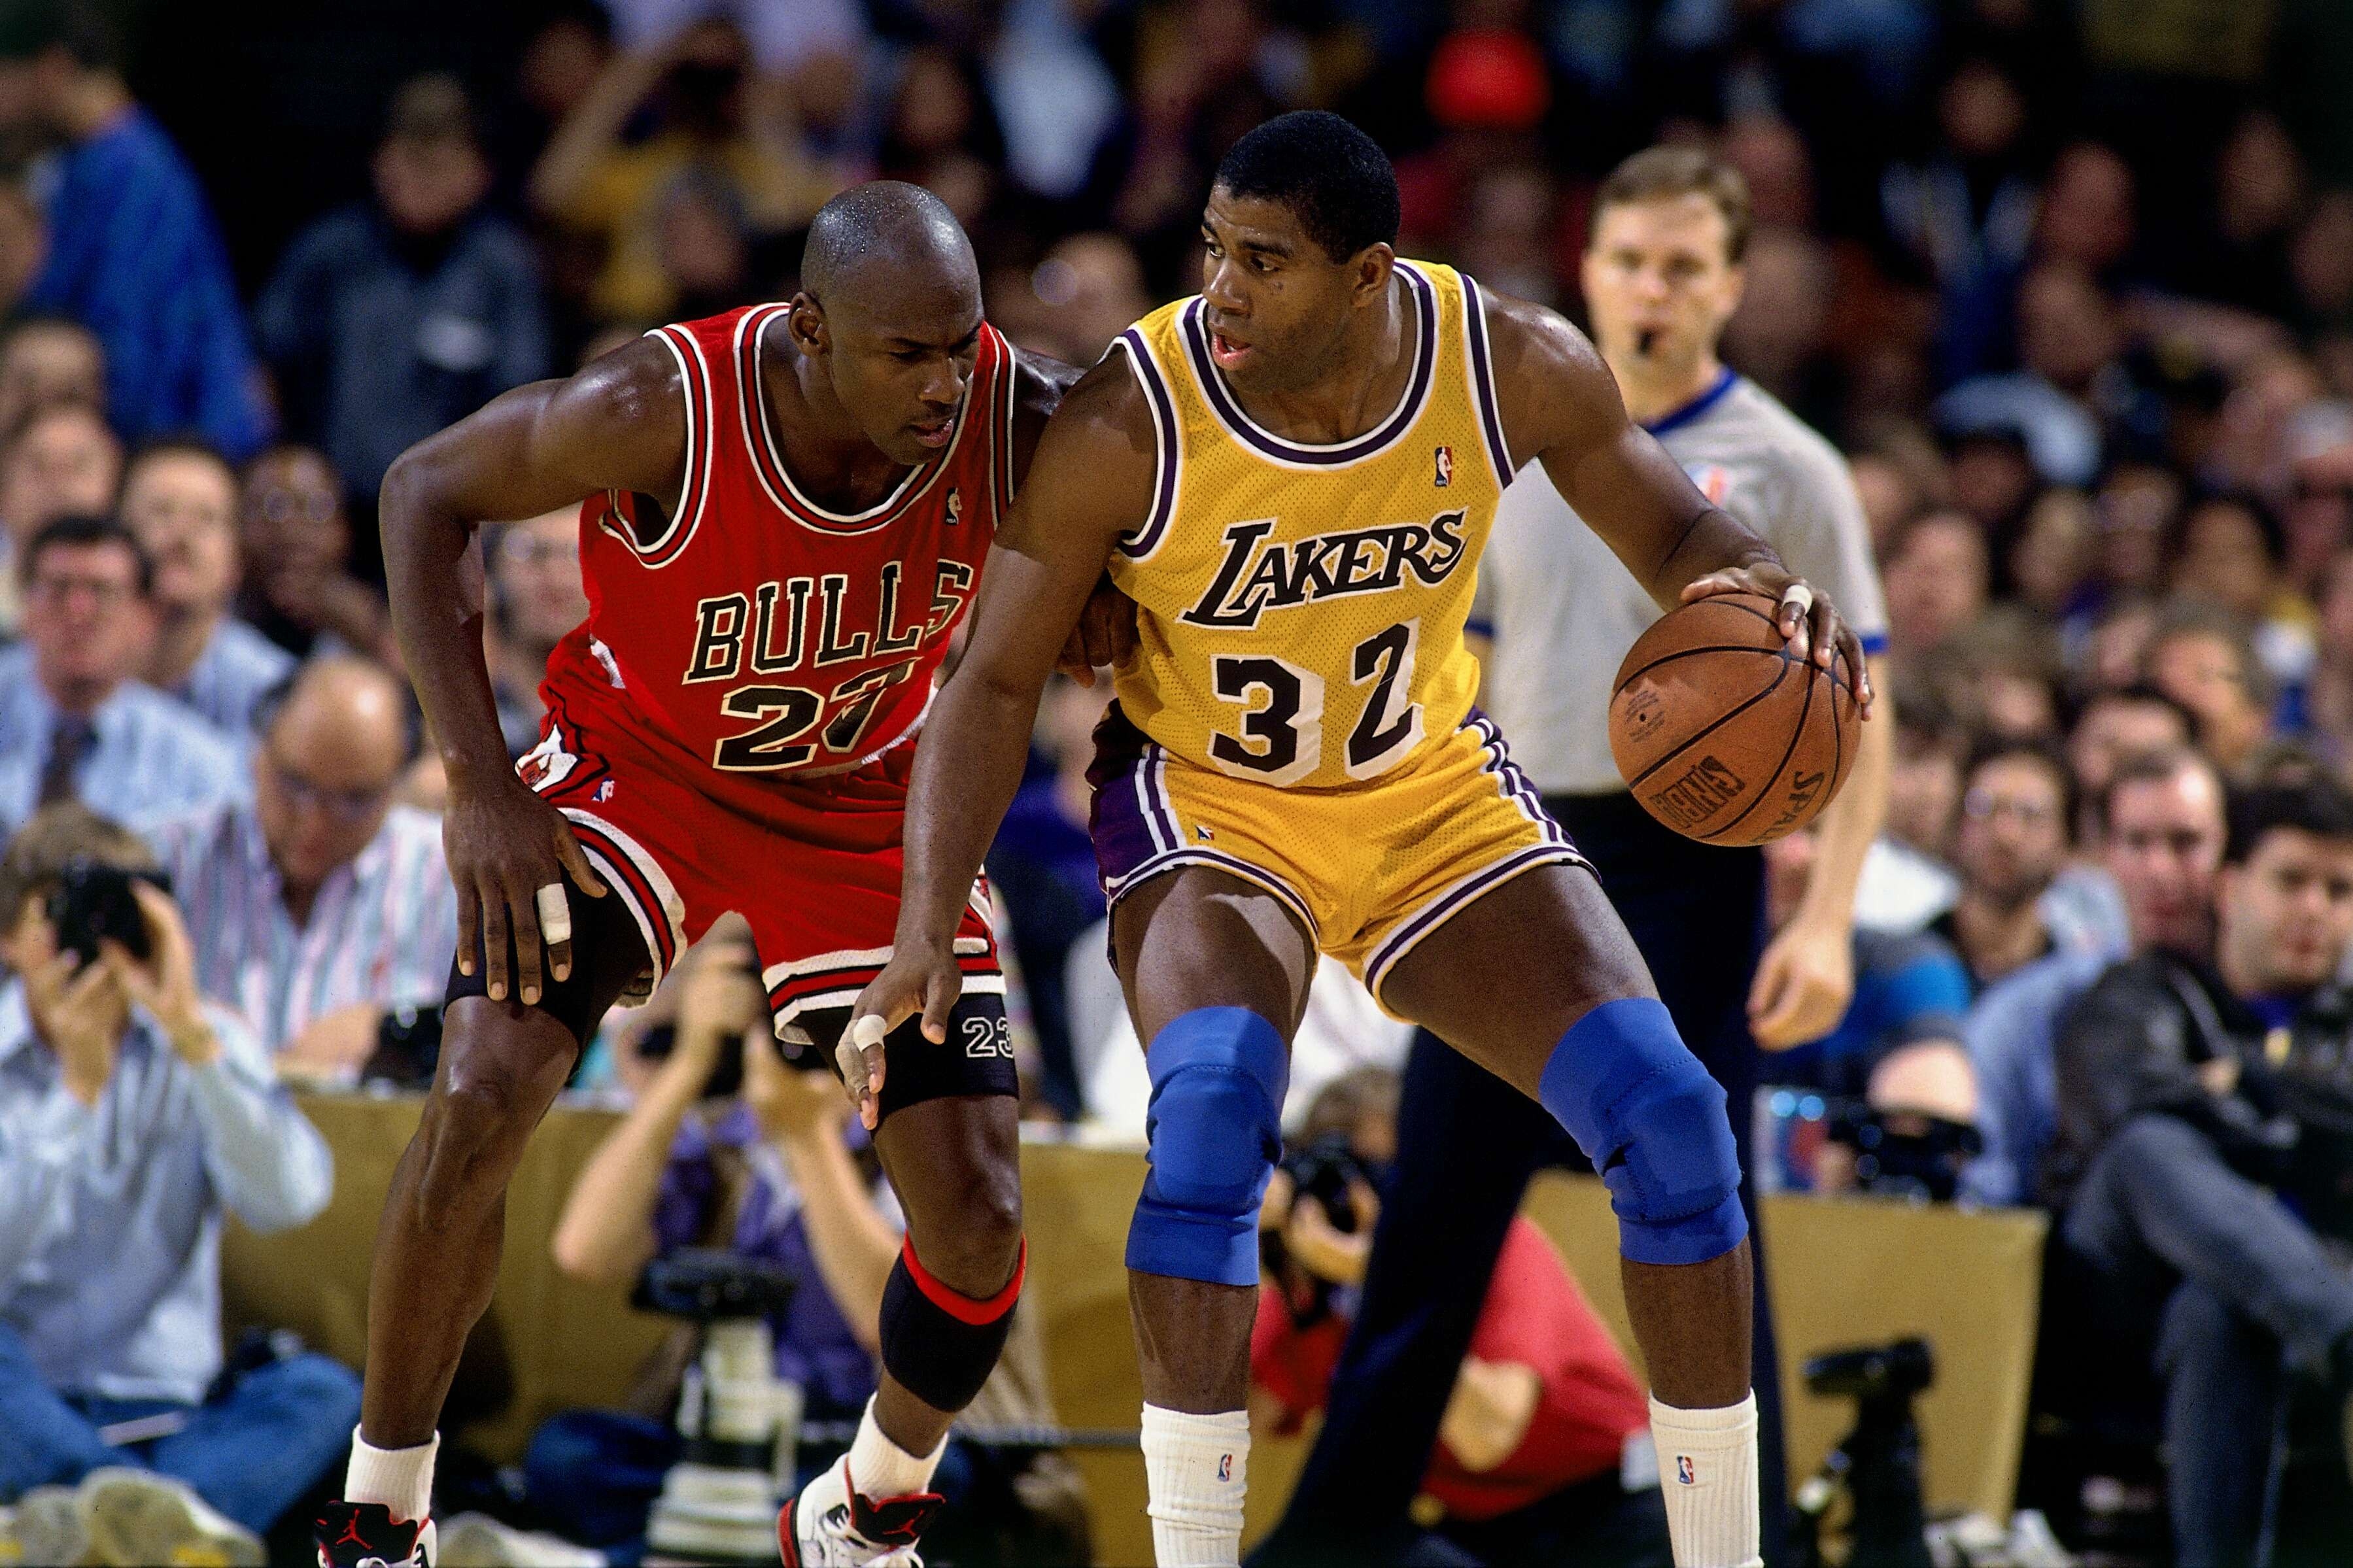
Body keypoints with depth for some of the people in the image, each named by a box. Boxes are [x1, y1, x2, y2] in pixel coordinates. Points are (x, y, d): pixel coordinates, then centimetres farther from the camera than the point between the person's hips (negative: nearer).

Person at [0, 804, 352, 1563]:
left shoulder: (206, 1043, 8)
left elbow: (289, 1199, -12)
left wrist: (193, 1035, -19)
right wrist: (78, 1088, -17)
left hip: (165, 1418, 2)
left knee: (322, 1390, -26)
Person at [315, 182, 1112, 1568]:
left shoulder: (1019, 420, -25)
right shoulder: (666, 411, -33)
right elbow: (426, 492, -17)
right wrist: (479, 788, -21)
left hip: (870, 798, 2)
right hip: (644, 764, -2)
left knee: (978, 1219, -7)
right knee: (484, 1095, -24)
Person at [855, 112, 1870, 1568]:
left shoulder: (1517, 366, -19)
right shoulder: (1128, 425, -26)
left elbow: (1673, 532, -1)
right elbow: (995, 685, -18)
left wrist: (1764, 588, -25)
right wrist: (926, 931, -29)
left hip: (1436, 792, 3)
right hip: (1208, 805, -3)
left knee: (1669, 1109, -10)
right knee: (1215, 1098, -33)